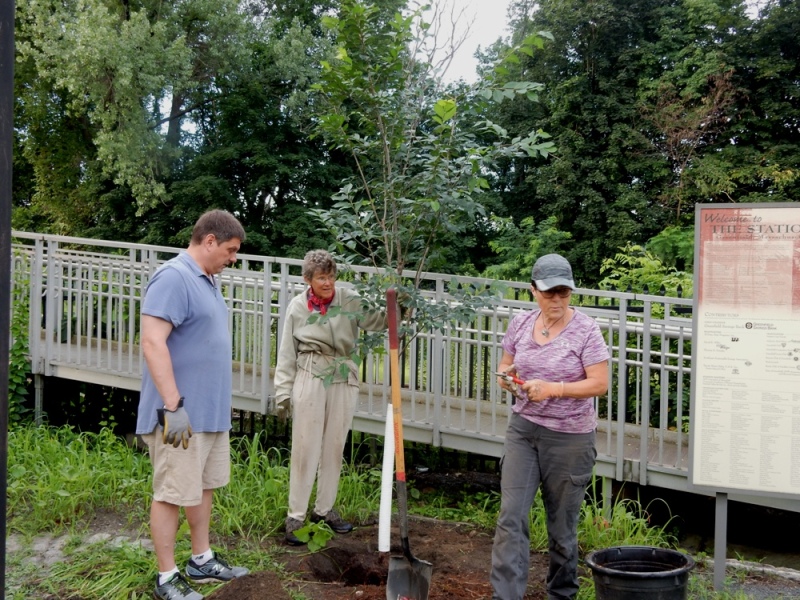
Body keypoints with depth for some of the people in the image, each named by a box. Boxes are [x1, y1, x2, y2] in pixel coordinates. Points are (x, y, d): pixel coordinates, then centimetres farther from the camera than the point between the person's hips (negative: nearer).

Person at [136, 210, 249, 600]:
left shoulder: (207, 280, 13)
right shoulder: (173, 277, -17)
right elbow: (153, 341, -24)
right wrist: (173, 406, -26)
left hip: (211, 411, 10)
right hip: (181, 414, -10)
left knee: (204, 487, 17)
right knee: (173, 494, 0)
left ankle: (202, 561, 30)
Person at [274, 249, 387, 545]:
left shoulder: (349, 299, -3)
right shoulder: (297, 306, -2)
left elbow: (375, 320, -17)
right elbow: (287, 352, 2)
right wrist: (283, 390, -1)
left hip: (343, 380, 2)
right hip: (310, 379, -2)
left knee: (334, 447, 11)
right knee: (305, 448, 0)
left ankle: (324, 509, 25)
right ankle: (296, 516, 8)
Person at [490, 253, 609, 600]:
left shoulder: (585, 330, -11)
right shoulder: (520, 324, 3)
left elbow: (600, 384, -13)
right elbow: (505, 367, 13)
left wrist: (552, 388, -23)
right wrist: (507, 378, -11)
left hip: (569, 438, -3)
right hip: (523, 430, 4)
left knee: (561, 525, 9)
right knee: (511, 517, -5)